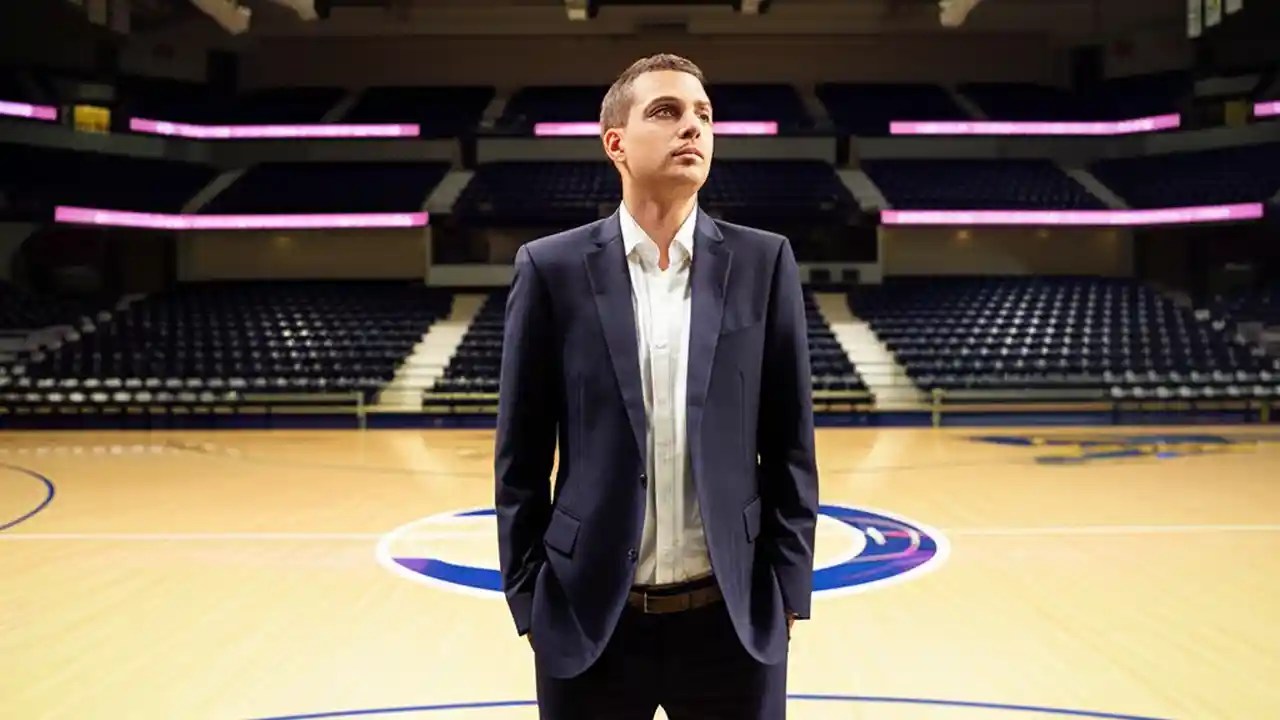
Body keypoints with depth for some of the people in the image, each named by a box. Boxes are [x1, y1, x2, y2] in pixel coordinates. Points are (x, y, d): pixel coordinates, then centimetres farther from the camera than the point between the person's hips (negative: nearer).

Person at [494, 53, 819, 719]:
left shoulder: (763, 263, 1)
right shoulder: (552, 268, -2)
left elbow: (790, 448, 3)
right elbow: (520, 459, 1)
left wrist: (787, 592, 1)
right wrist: (529, 602, -1)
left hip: (734, 618, 1)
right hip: (589, 620, 0)